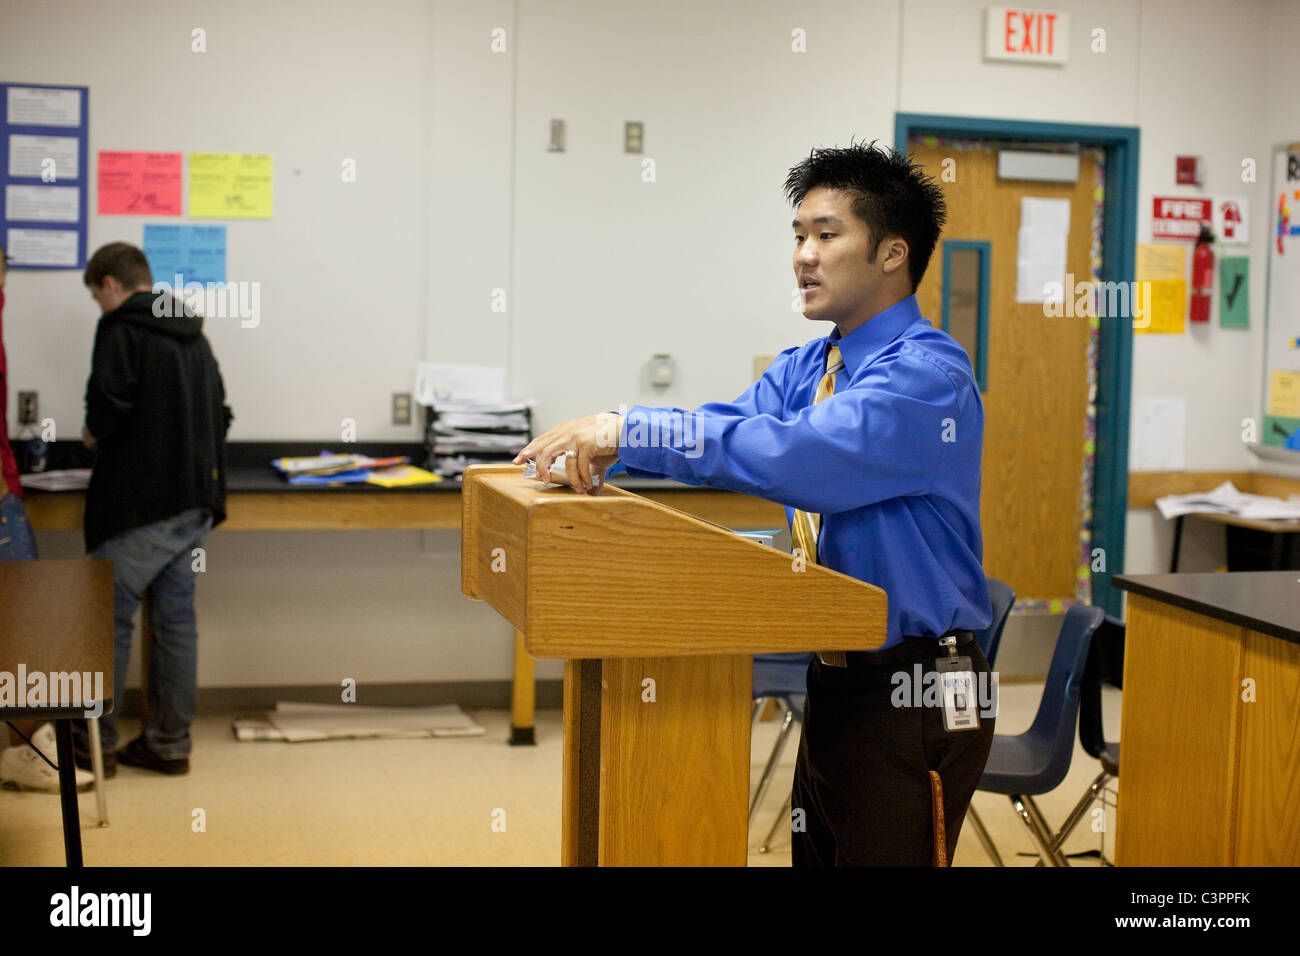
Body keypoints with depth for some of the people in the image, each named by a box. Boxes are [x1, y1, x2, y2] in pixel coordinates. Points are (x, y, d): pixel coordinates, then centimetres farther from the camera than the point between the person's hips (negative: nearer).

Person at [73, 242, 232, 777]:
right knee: (176, 617, 10)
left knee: (110, 617, 2)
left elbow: (110, 402, -19)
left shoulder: (121, 328, -8)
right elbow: (220, 415, 17)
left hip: (140, 503, -8)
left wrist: (95, 434, 0)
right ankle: (170, 742, 14)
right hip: (195, 501, 8)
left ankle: (95, 743, 7)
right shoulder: (194, 336, 16)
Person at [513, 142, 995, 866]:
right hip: (835, 679, 9)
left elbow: (797, 455, -33)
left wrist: (629, 429, -31)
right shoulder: (804, 369, 12)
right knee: (816, 855, 18)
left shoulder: (928, 373, -19)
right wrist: (598, 444, -14)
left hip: (911, 695, -9)